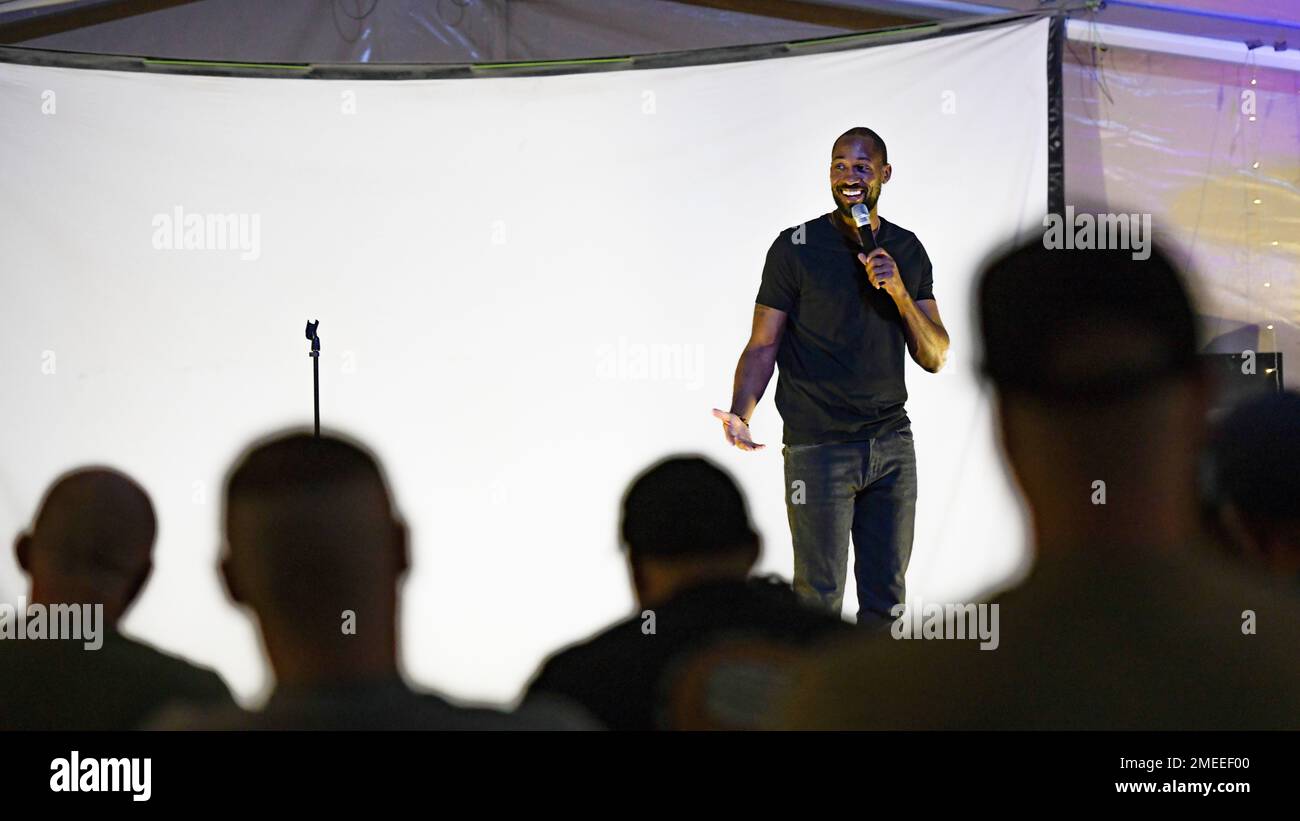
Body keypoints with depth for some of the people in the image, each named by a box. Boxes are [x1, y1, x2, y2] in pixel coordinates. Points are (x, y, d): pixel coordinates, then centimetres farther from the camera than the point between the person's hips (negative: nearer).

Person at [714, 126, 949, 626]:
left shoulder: (908, 251, 9)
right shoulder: (796, 248, -3)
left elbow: (935, 357, 7)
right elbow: (763, 346, -5)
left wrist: (901, 294, -10)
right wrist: (739, 415, -22)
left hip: (892, 445, 4)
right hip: (819, 448, -4)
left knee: (886, 597, 6)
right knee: (819, 599, -4)